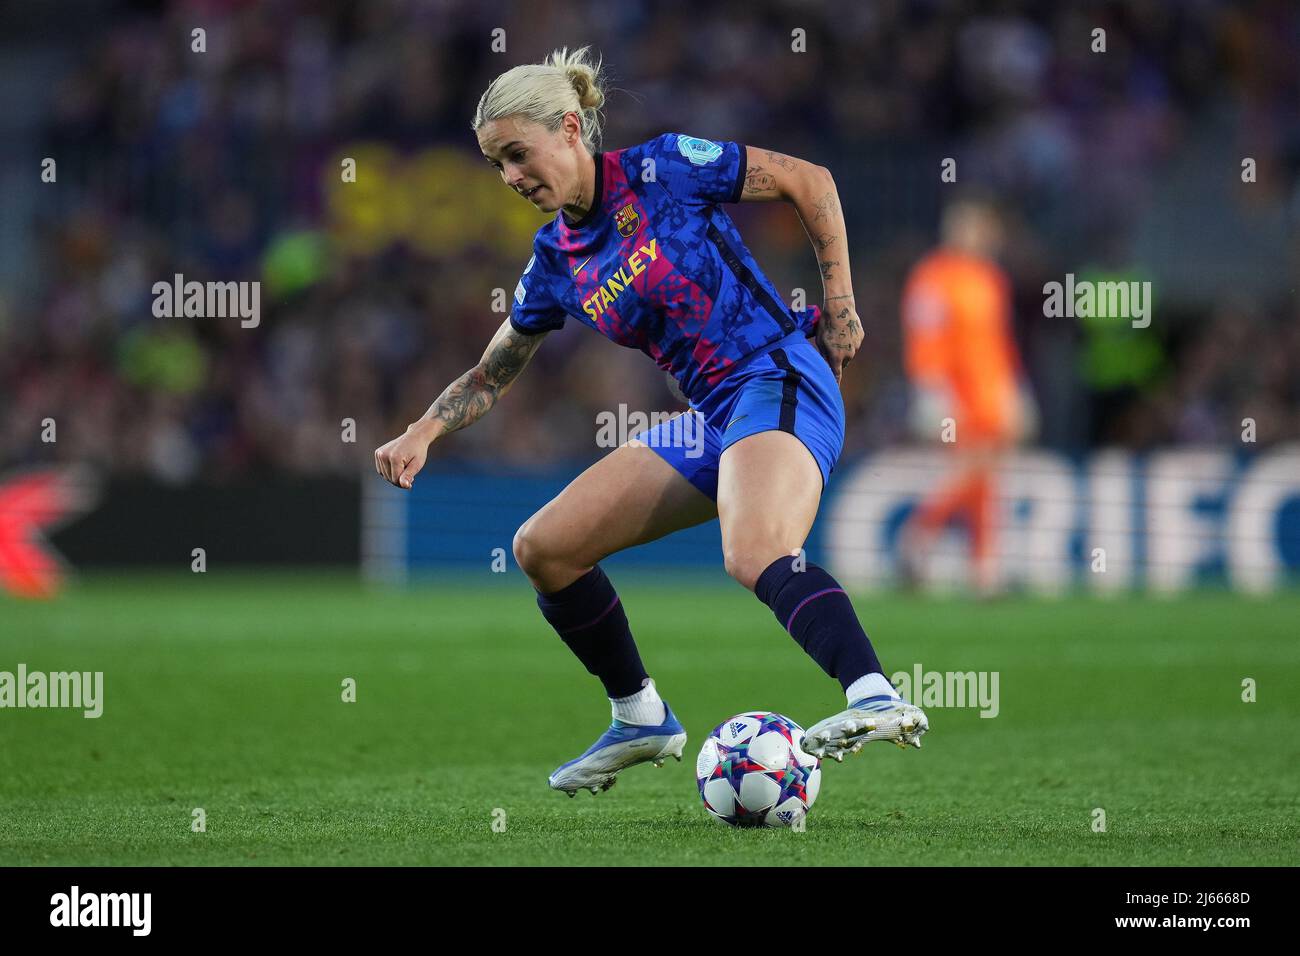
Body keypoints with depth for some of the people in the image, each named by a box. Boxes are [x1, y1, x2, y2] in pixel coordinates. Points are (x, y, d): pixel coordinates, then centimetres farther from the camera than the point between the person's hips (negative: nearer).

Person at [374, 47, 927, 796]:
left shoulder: (661, 171, -7)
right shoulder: (556, 261, 12)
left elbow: (812, 183, -2)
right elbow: (491, 376, 23)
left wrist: (840, 304, -5)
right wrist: (422, 435, 5)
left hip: (780, 379, -8)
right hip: (709, 418, 8)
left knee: (756, 555, -36)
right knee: (543, 548, 5)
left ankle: (876, 698, -54)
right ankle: (641, 719, 19)